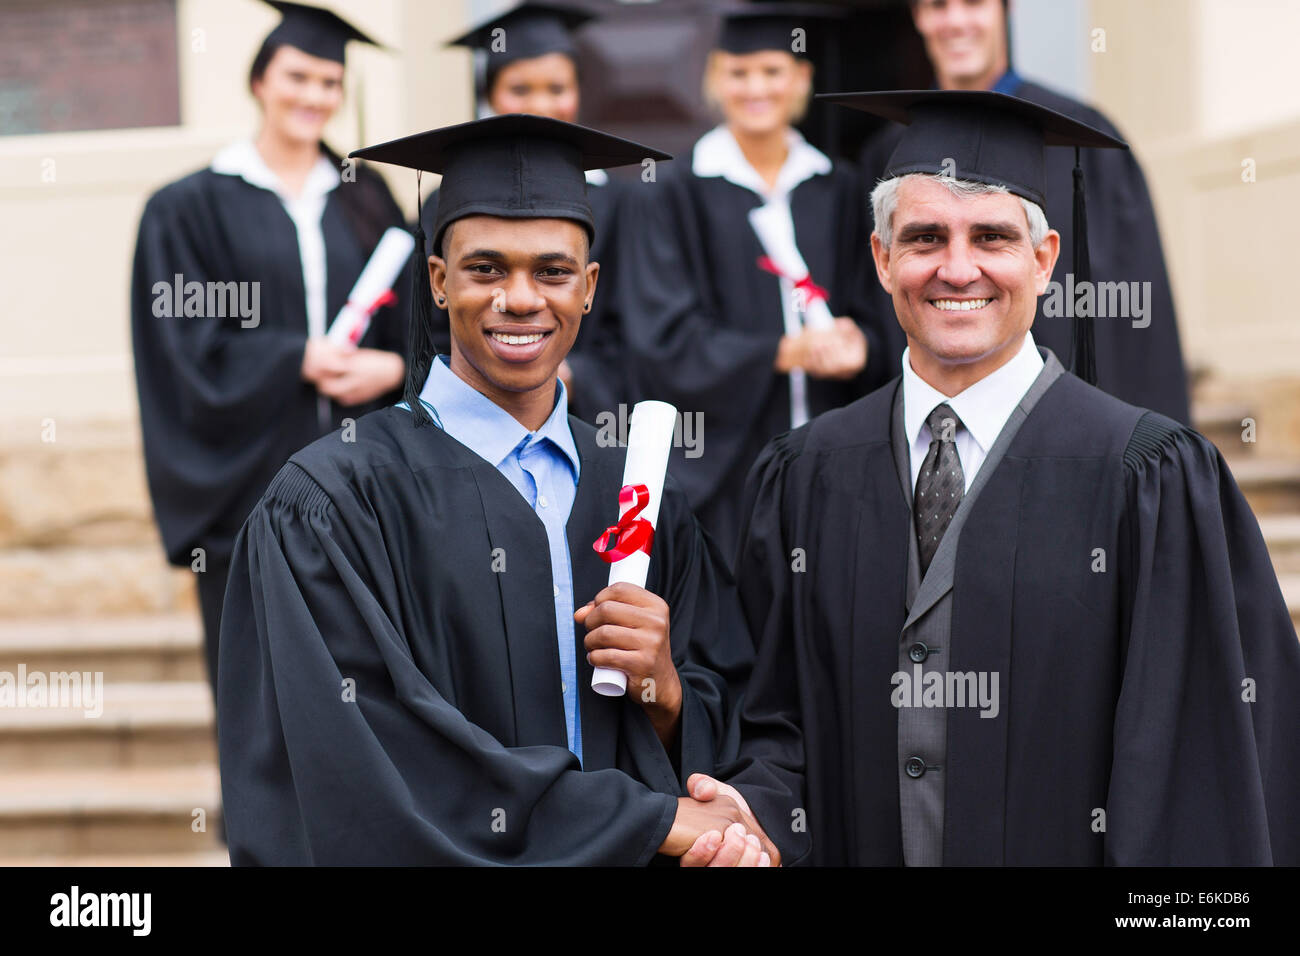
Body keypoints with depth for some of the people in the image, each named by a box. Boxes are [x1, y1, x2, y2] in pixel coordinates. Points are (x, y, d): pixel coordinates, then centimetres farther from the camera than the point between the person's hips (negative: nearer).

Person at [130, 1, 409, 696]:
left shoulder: (365, 202, 14)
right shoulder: (189, 209, 4)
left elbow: (415, 323, 11)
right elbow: (190, 345, -5)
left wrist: (390, 367, -12)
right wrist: (301, 361, -17)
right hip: (252, 478, -3)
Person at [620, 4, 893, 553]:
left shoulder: (840, 193, 11)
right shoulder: (671, 198, 1)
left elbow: (869, 317, 11)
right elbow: (668, 341, -7)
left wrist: (858, 348, -13)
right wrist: (784, 353, -18)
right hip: (719, 461, -3)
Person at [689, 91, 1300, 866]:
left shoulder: (1151, 480, -10)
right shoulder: (804, 478, 2)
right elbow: (783, 720, 5)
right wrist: (754, 811, -13)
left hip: (1061, 847, -3)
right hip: (857, 845, 3)